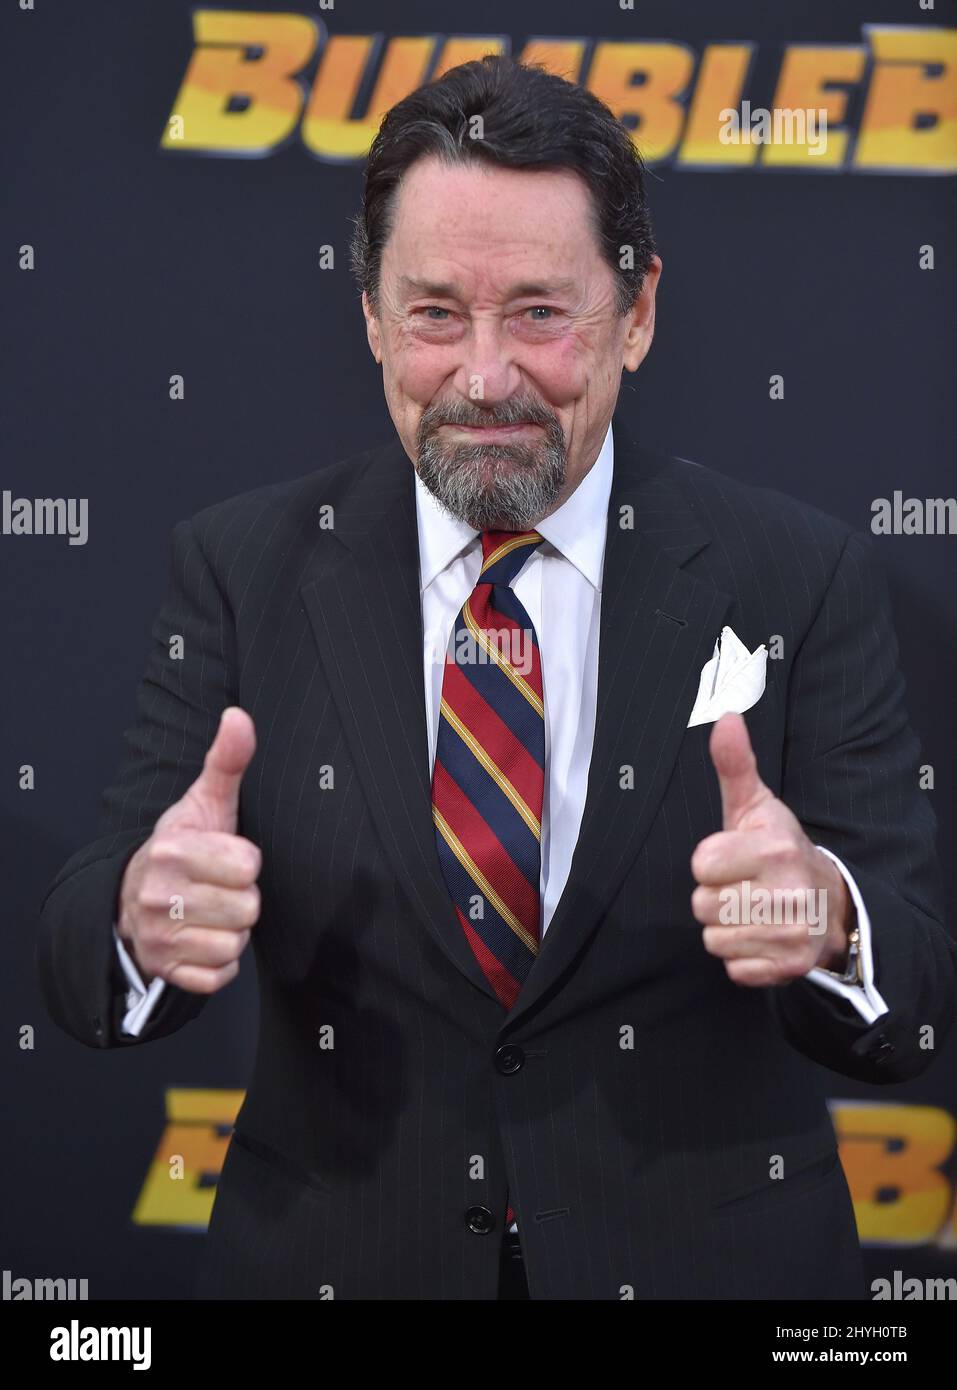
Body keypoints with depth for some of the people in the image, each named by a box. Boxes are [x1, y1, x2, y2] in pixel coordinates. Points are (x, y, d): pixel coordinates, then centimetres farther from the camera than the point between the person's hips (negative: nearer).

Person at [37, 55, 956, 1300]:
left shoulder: (802, 581, -8)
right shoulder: (245, 571, -5)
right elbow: (88, 976, -8)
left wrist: (828, 919, -34)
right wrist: (144, 915, -32)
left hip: (706, 1258, 0)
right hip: (331, 1257, 1)